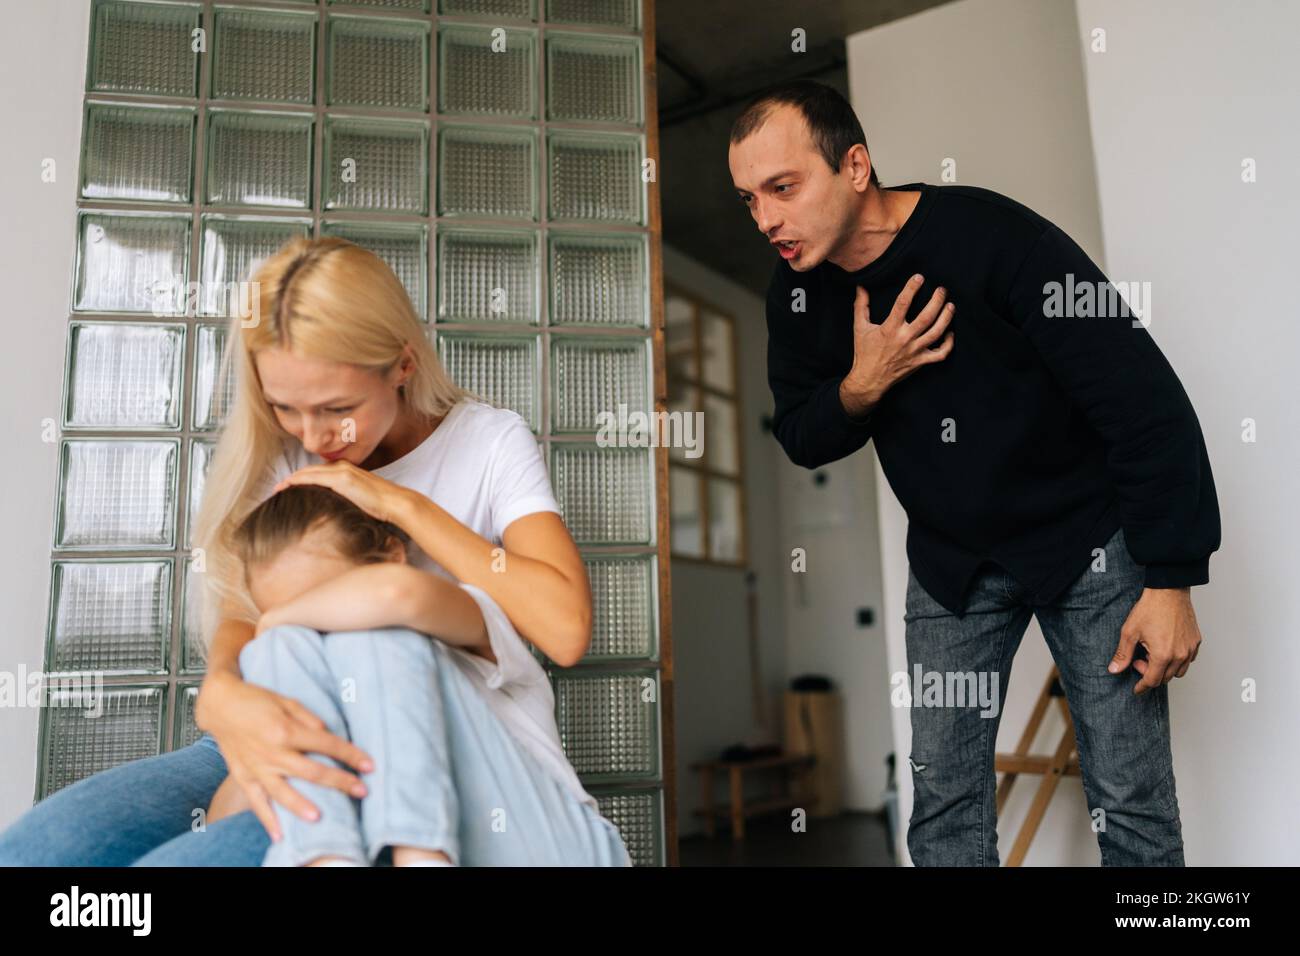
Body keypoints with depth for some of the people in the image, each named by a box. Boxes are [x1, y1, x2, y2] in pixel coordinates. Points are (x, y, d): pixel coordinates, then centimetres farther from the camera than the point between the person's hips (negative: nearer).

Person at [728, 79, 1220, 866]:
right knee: (943, 791, 7)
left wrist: (1170, 580, -18)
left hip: (1086, 539, -4)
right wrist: (859, 388, -19)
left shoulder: (992, 236, -24)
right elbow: (801, 439, 4)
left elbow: (1146, 403, -21)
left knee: (1131, 799, 1)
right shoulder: (797, 295, -6)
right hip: (950, 557, 5)